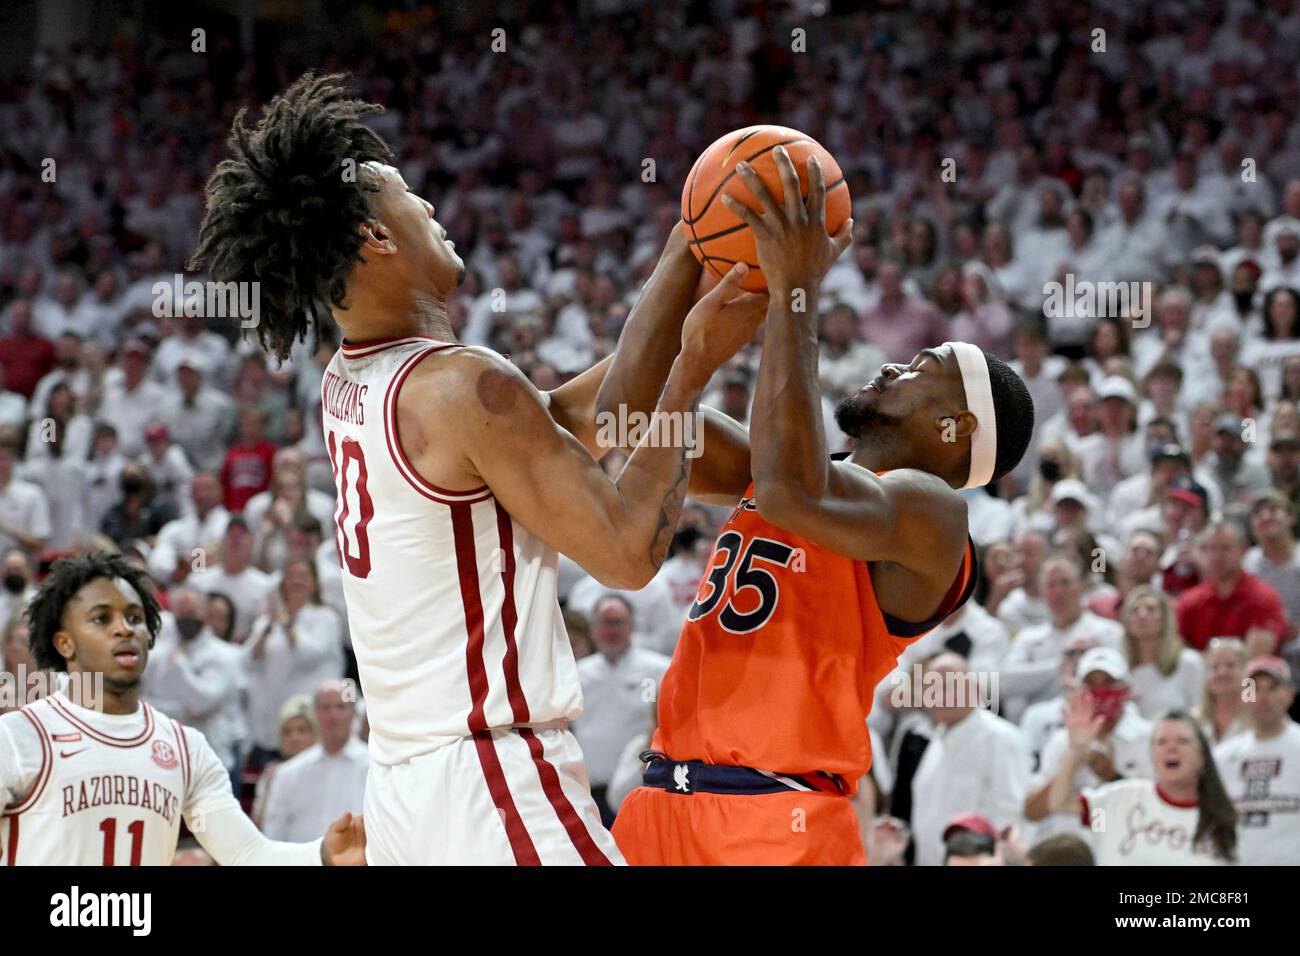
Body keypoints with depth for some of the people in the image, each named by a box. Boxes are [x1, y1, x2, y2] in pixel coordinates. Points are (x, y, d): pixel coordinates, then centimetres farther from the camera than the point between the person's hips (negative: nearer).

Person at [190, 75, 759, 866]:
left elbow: (571, 424, 21)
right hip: (495, 780, -9)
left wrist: (682, 278, 20)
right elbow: (628, 552, -10)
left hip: (403, 790, 9)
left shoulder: (347, 385, 13)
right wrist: (695, 368, -5)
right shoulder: (466, 386, -14)